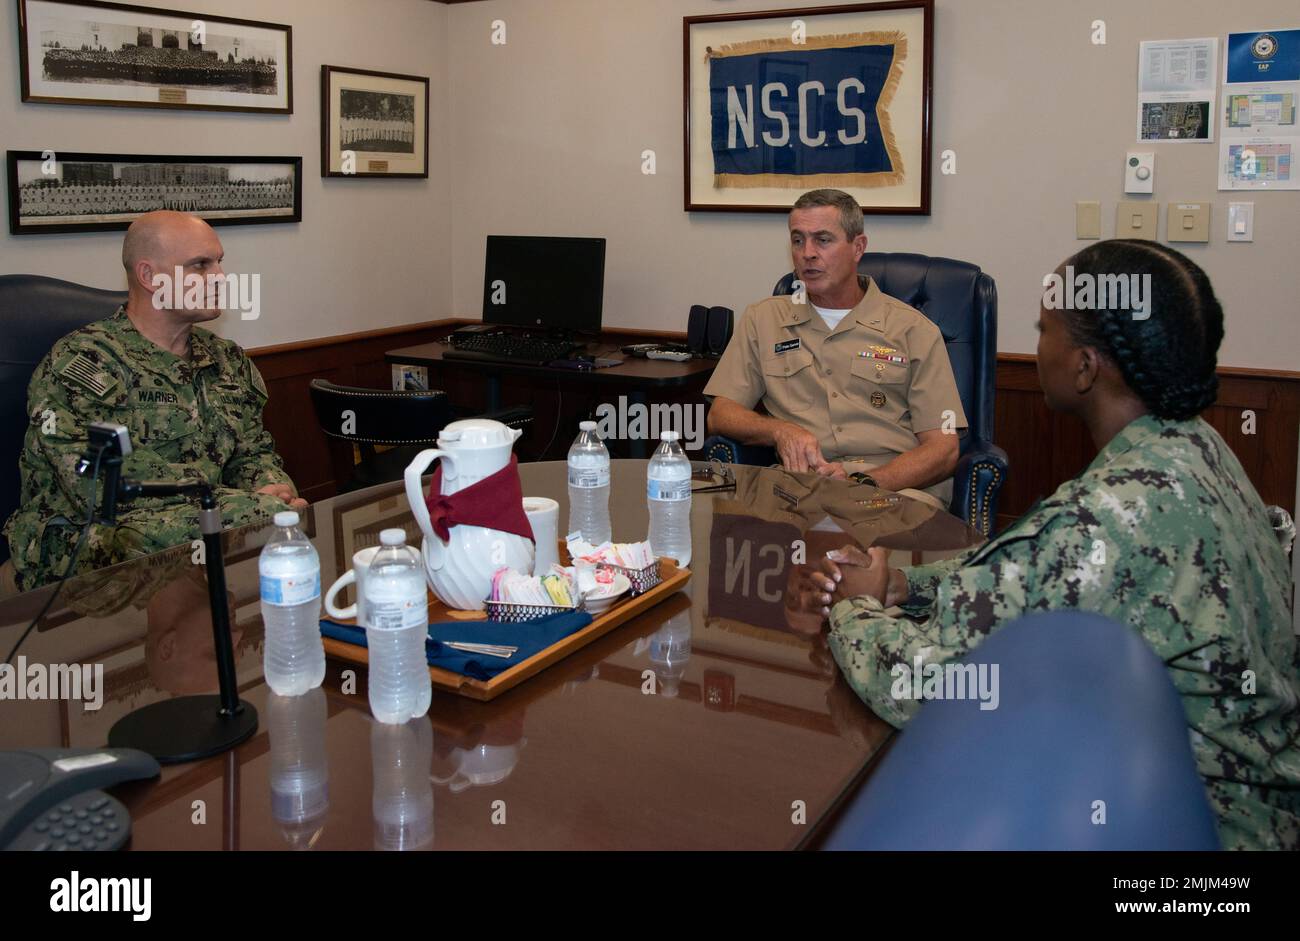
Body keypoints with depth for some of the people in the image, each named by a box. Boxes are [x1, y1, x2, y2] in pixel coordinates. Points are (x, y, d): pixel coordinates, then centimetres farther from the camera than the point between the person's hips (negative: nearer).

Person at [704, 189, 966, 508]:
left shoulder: (914, 329, 10)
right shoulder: (762, 319, 19)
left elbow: (943, 449, 3)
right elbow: (720, 415, 13)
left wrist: (864, 482, -14)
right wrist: (781, 431, -9)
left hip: (899, 488, 0)